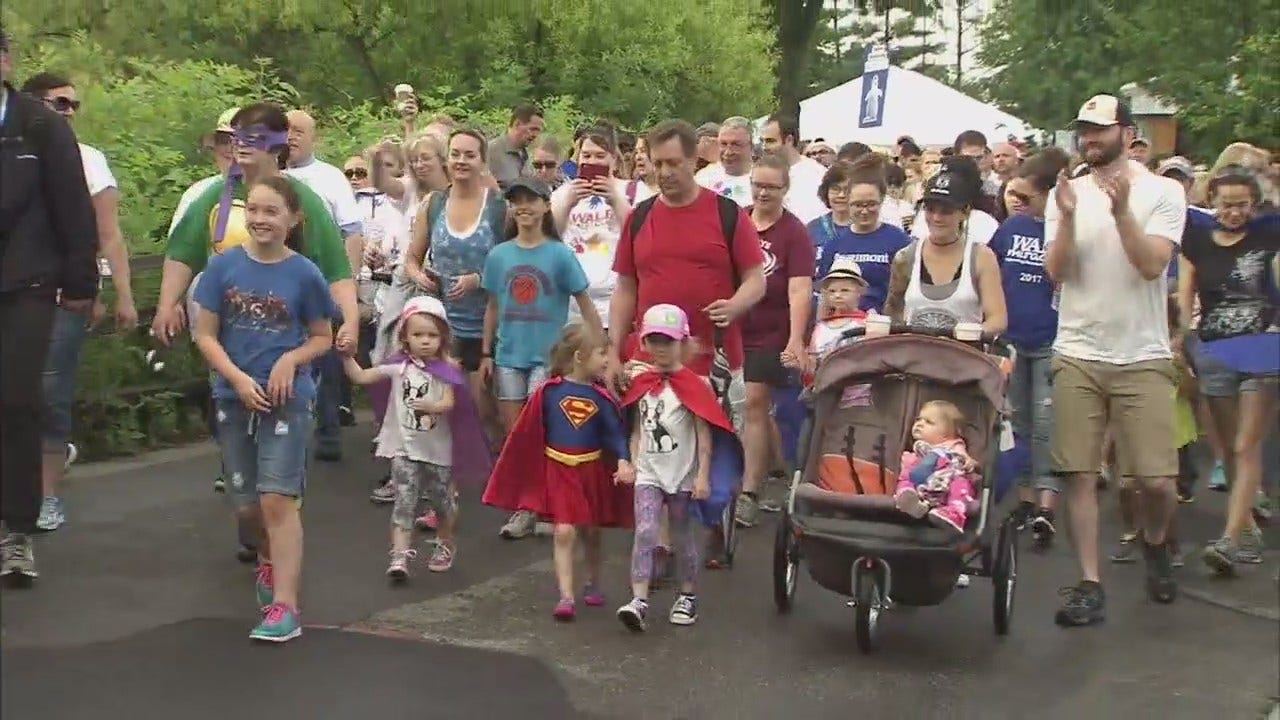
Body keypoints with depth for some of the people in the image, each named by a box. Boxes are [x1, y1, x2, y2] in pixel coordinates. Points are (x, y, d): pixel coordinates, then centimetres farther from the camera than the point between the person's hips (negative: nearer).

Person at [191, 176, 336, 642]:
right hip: (233, 397, 3)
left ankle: (284, 606, -8)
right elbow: (205, 336, -1)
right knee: (248, 504, 13)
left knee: (277, 499, -10)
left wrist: (291, 360, -16)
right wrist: (239, 379, -14)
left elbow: (323, 339, 3)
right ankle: (270, 555, 45)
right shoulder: (223, 267, -3)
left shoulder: (304, 274, -7)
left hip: (287, 398, -3)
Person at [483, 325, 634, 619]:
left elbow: (615, 433, -5)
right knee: (564, 533, -10)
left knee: (591, 533, 16)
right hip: (557, 470, -2)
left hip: (593, 471, 2)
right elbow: (528, 433, -4)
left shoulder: (601, 397, -4)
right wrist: (524, 471, 0)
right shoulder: (549, 392, -10)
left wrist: (624, 461, -22)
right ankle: (566, 597, -6)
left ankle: (593, 585, 38)